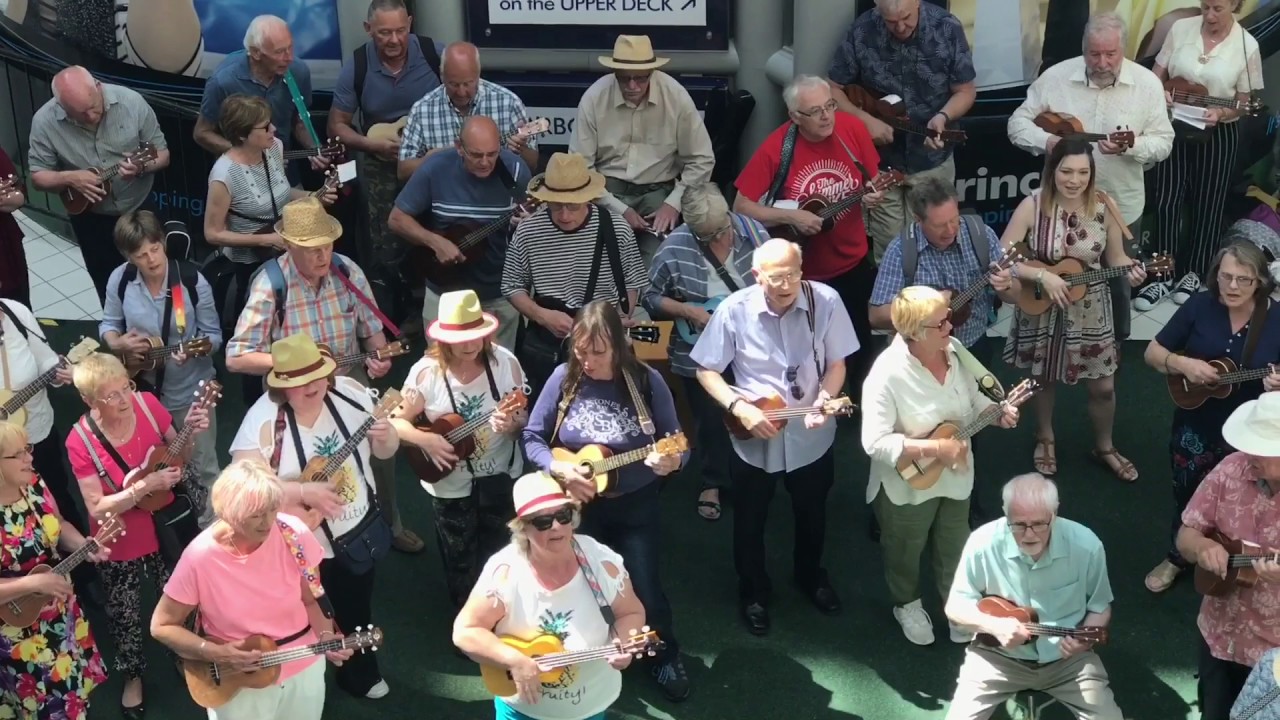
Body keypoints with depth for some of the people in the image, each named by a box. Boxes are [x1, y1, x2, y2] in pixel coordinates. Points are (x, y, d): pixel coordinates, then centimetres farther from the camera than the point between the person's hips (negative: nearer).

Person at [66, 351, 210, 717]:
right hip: (119, 543, -3)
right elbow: (97, 508, -23)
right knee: (125, 613, 16)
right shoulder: (81, 441, -26)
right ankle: (133, 675, 42)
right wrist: (145, 486, -34)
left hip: (165, 525, 3)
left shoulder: (146, 402, -17)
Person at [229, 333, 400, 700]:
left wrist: (386, 436, -23)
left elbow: (384, 453, 0)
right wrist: (303, 492, -39)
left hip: (360, 531, 4)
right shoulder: (264, 419, -25)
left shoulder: (351, 394, -11)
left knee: (356, 613, 24)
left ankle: (360, 676, 49)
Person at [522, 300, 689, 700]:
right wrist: (559, 469, -22)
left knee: (645, 588, 5)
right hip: (578, 505, 1)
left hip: (636, 503, -1)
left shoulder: (646, 381, -15)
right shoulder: (564, 378, -12)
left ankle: (665, 657, 32)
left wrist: (671, 461, -32)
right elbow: (532, 437, -5)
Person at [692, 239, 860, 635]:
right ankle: (753, 591, 43)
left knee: (812, 515, 24)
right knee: (749, 522, 17)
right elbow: (706, 371, -9)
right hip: (753, 440, -1)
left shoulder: (825, 301, -18)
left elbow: (837, 364, -7)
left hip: (812, 436, 1)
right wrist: (739, 407, -23)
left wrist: (824, 400, -26)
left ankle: (811, 576, 53)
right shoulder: (735, 309, -20)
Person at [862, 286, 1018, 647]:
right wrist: (934, 449, -34)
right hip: (909, 486, -5)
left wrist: (998, 413, -14)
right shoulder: (888, 374, -32)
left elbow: (972, 400, 6)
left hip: (955, 478, 5)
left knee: (955, 550, 24)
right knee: (906, 552, 22)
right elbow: (875, 443, -33)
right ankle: (907, 605, 50)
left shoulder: (954, 351, -12)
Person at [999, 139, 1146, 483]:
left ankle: (1104, 447, 39)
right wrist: (1043, 276, -28)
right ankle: (1045, 439, 47)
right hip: (1040, 311, -1)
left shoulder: (1104, 206, -12)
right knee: (1043, 379, 20)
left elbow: (1116, 257, -1)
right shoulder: (1033, 205, -19)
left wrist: (1132, 271, -22)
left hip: (1089, 311, 1)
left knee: (1103, 386, 12)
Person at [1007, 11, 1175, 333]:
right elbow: (1018, 123, -3)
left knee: (1118, 284, 16)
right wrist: (1046, 141, -23)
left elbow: (1163, 142, -6)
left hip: (1122, 206, 0)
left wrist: (1132, 146, -27)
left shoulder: (1147, 83, -8)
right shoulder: (1056, 77, -8)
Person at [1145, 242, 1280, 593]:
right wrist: (1183, 363, -22)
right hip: (1194, 428, 2)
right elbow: (1153, 352, -3)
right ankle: (1177, 557, 45)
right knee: (1187, 497, 19)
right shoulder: (1199, 306, -10)